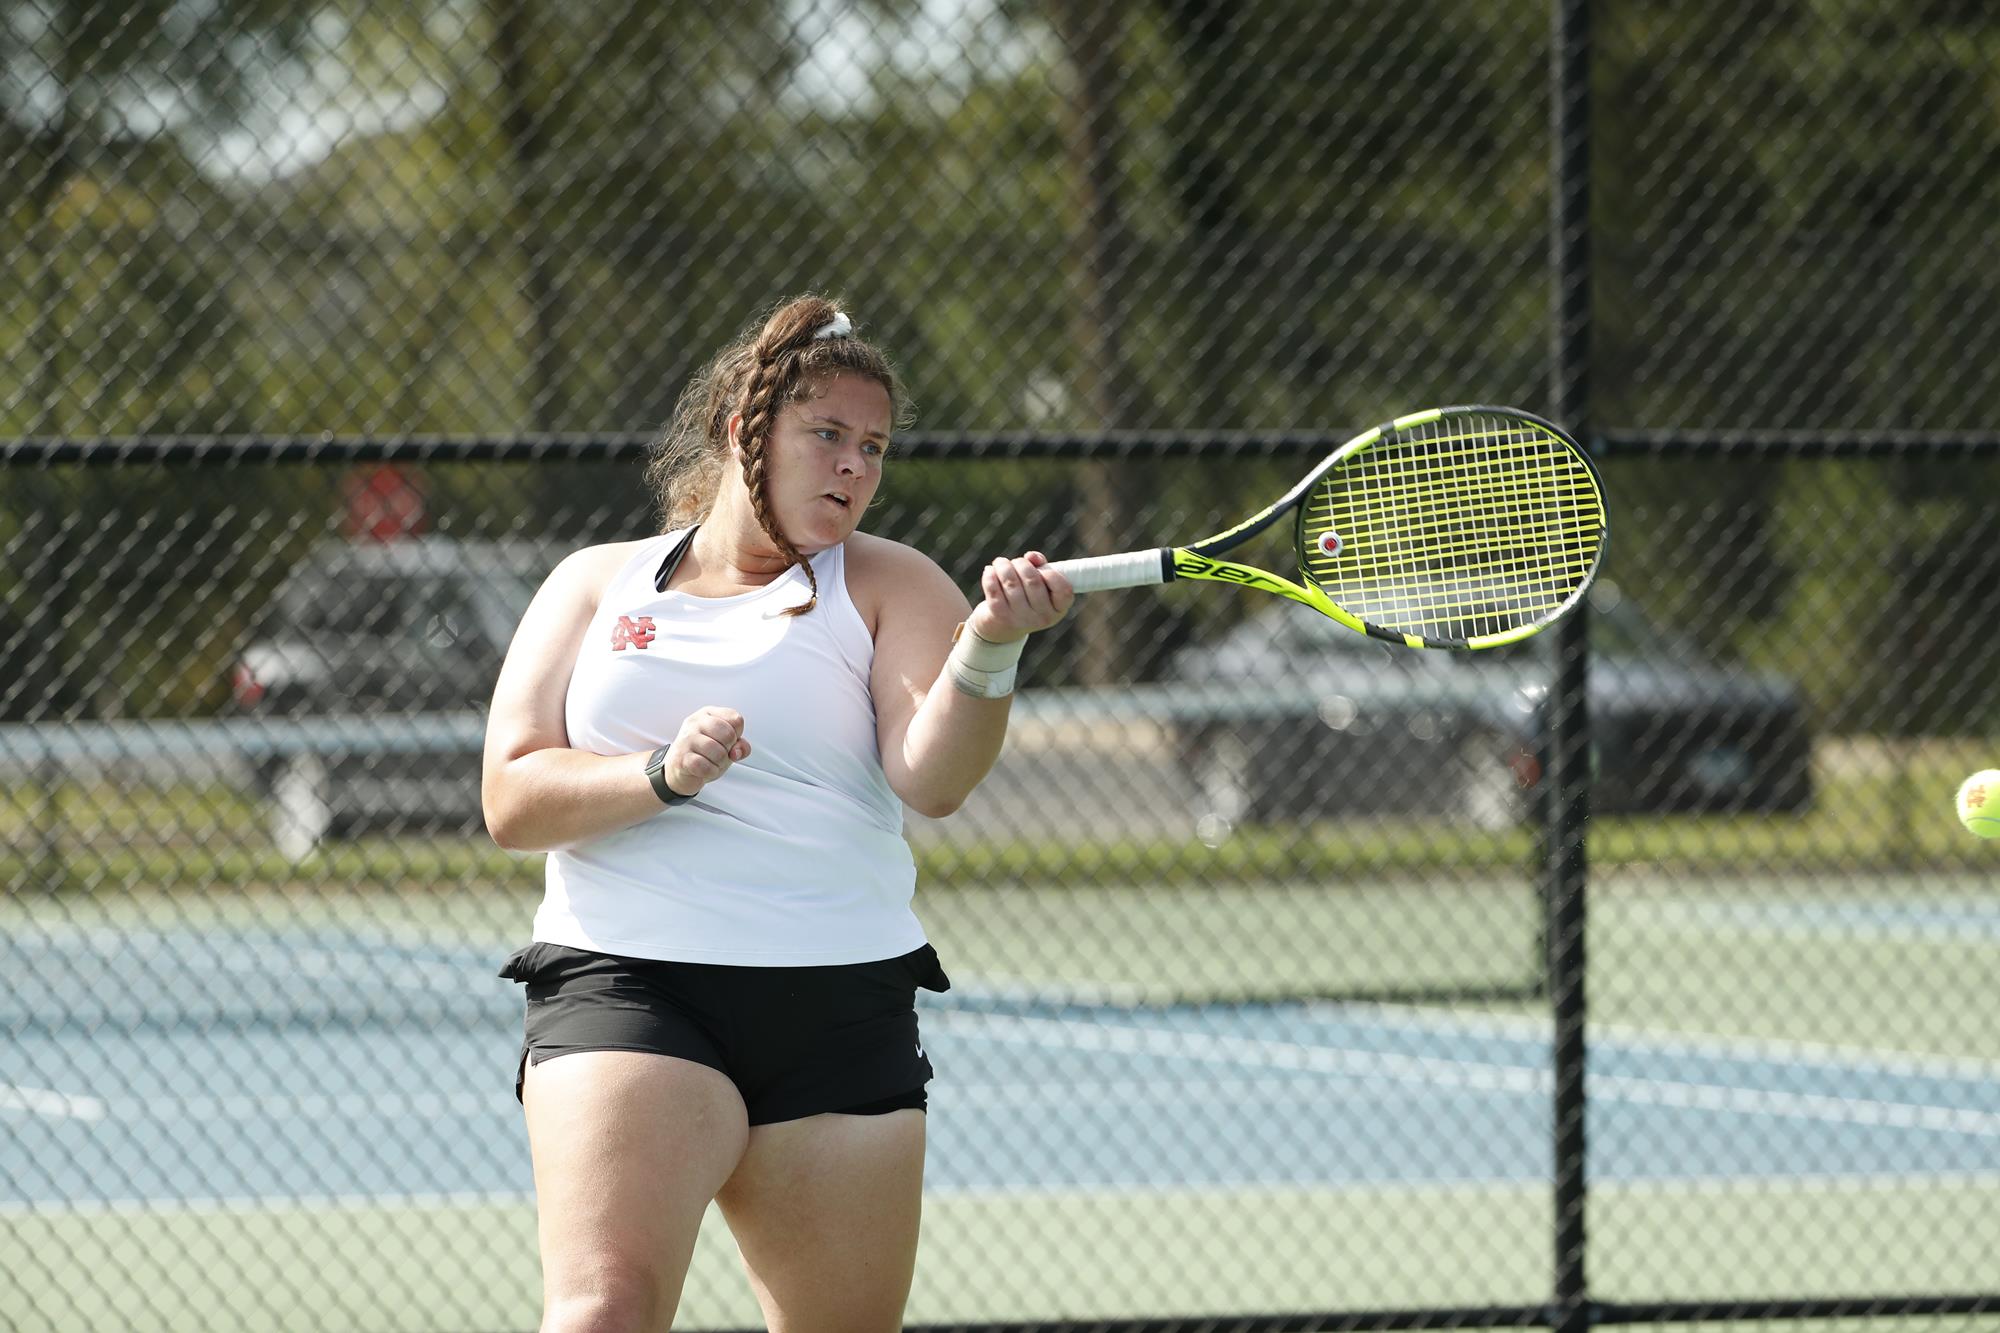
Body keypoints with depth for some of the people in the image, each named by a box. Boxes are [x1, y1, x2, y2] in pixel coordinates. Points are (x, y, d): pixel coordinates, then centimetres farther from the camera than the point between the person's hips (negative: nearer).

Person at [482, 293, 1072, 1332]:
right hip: (626, 984, -2)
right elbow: (511, 799, 3)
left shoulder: (888, 586, 9)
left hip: (842, 1008, 2)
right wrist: (662, 774, -14)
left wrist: (987, 649, -27)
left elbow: (931, 779, -9)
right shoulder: (597, 584, 13)